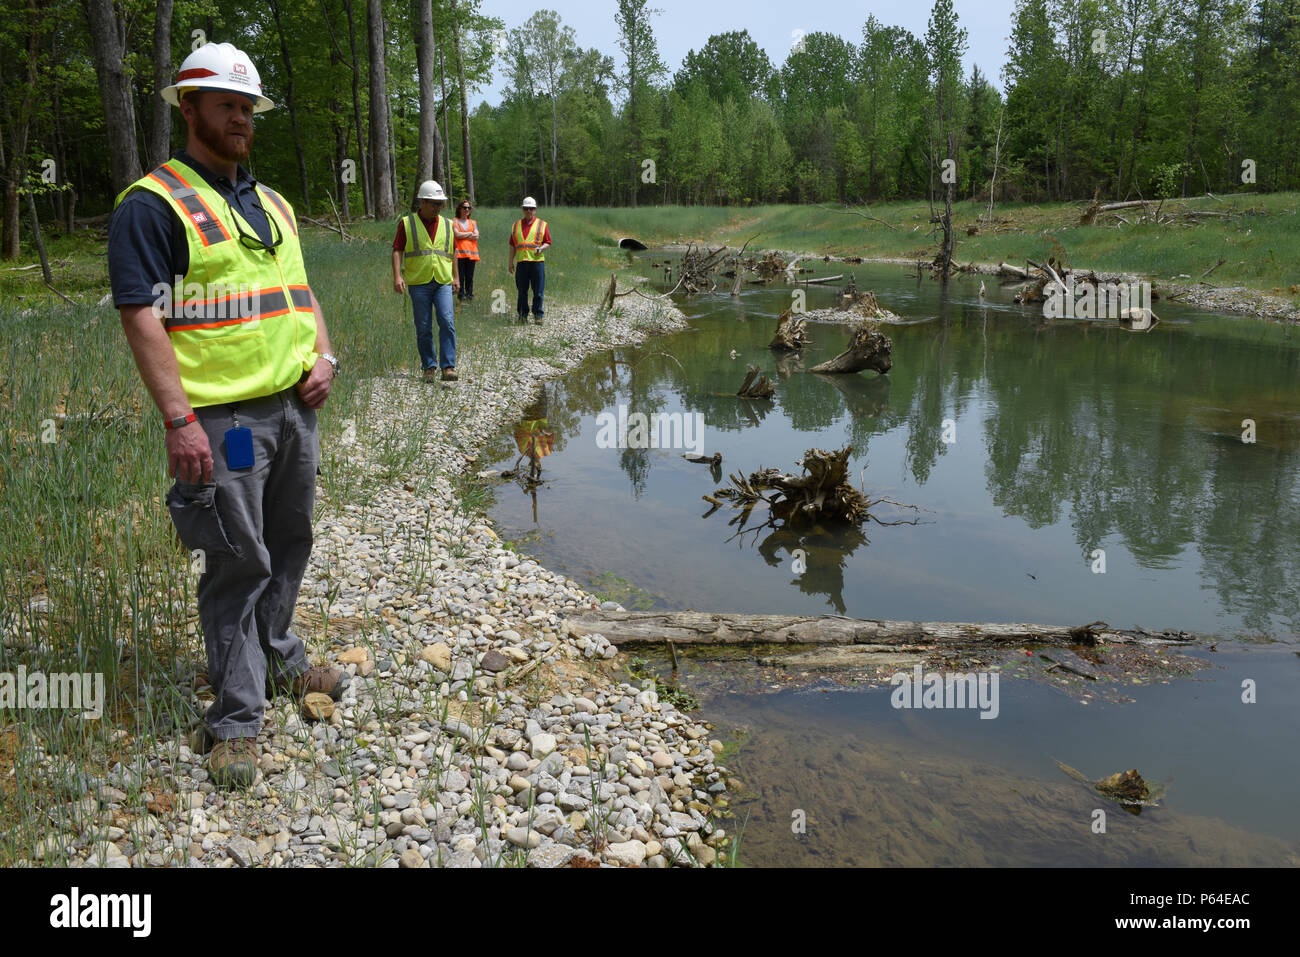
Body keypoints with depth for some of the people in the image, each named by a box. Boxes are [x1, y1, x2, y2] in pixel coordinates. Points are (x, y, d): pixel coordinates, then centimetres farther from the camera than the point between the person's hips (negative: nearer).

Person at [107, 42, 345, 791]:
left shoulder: (272, 204, 18)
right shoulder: (153, 204, -7)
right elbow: (142, 316, -14)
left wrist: (324, 356, 5)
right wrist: (179, 419, -21)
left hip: (295, 406, 8)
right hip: (223, 416, -7)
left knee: (290, 545, 17)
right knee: (238, 562, -4)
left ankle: (278, 660, 37)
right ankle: (236, 719, 7)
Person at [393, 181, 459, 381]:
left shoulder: (447, 224, 12)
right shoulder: (407, 223, 2)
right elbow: (397, 251, -1)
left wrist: (456, 277, 19)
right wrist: (397, 276, -12)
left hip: (443, 282, 2)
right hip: (418, 283, -1)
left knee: (447, 322, -14)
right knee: (423, 328, 2)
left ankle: (449, 366, -11)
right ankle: (429, 367, 13)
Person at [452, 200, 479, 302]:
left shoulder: (473, 223, 19)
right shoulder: (455, 222, 7)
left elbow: (476, 236, 3)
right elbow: (457, 235, -9)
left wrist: (462, 235, -4)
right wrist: (470, 233, 1)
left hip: (471, 253, 3)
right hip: (460, 253, -3)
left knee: (470, 277, 2)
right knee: (460, 276, -6)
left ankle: (470, 296, 6)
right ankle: (461, 296, -5)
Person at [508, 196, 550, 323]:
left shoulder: (542, 225, 8)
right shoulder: (516, 225, 15)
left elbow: (548, 243, 7)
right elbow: (512, 245, 16)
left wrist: (541, 248, -15)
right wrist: (511, 262, 11)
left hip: (537, 261, -2)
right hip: (521, 262, 2)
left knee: (538, 291, -2)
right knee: (522, 291, 5)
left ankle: (538, 315, 6)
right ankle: (523, 314, 14)